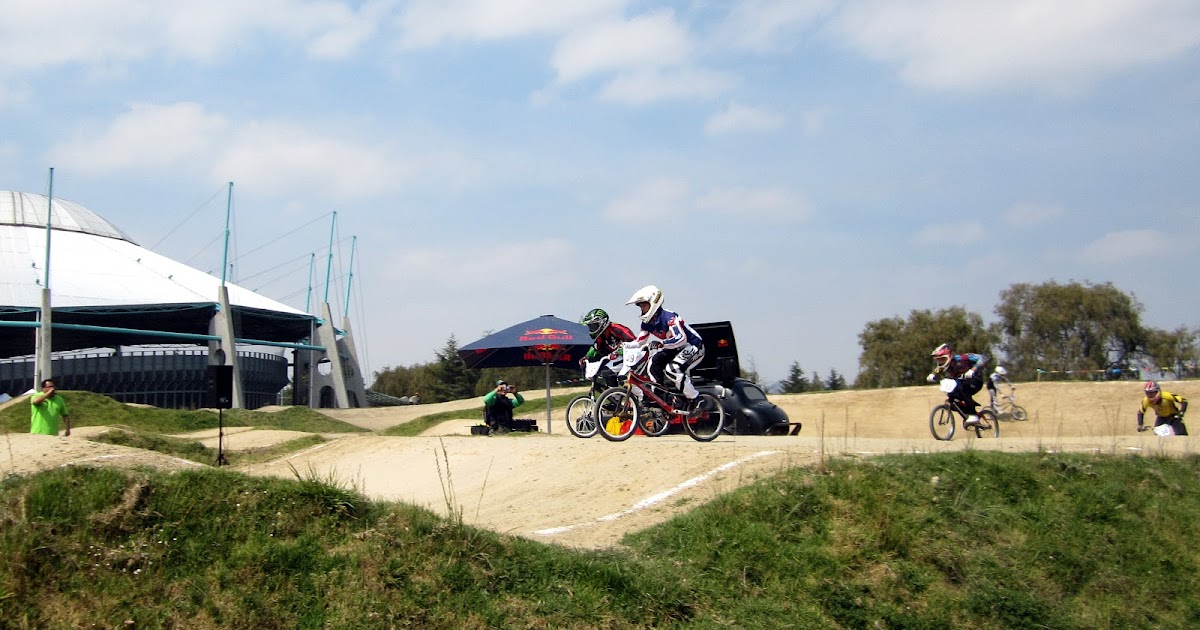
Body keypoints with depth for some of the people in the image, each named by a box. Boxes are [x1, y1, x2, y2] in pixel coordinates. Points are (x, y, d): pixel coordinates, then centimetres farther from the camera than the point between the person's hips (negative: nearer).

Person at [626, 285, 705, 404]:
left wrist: (660, 343, -50)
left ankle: (695, 399, -17)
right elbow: (639, 341, 2)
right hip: (676, 349, 10)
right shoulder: (648, 322, 0)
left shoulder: (669, 317, -27)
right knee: (655, 363, -2)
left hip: (694, 346, -10)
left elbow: (681, 338, -39)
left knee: (672, 369, -28)